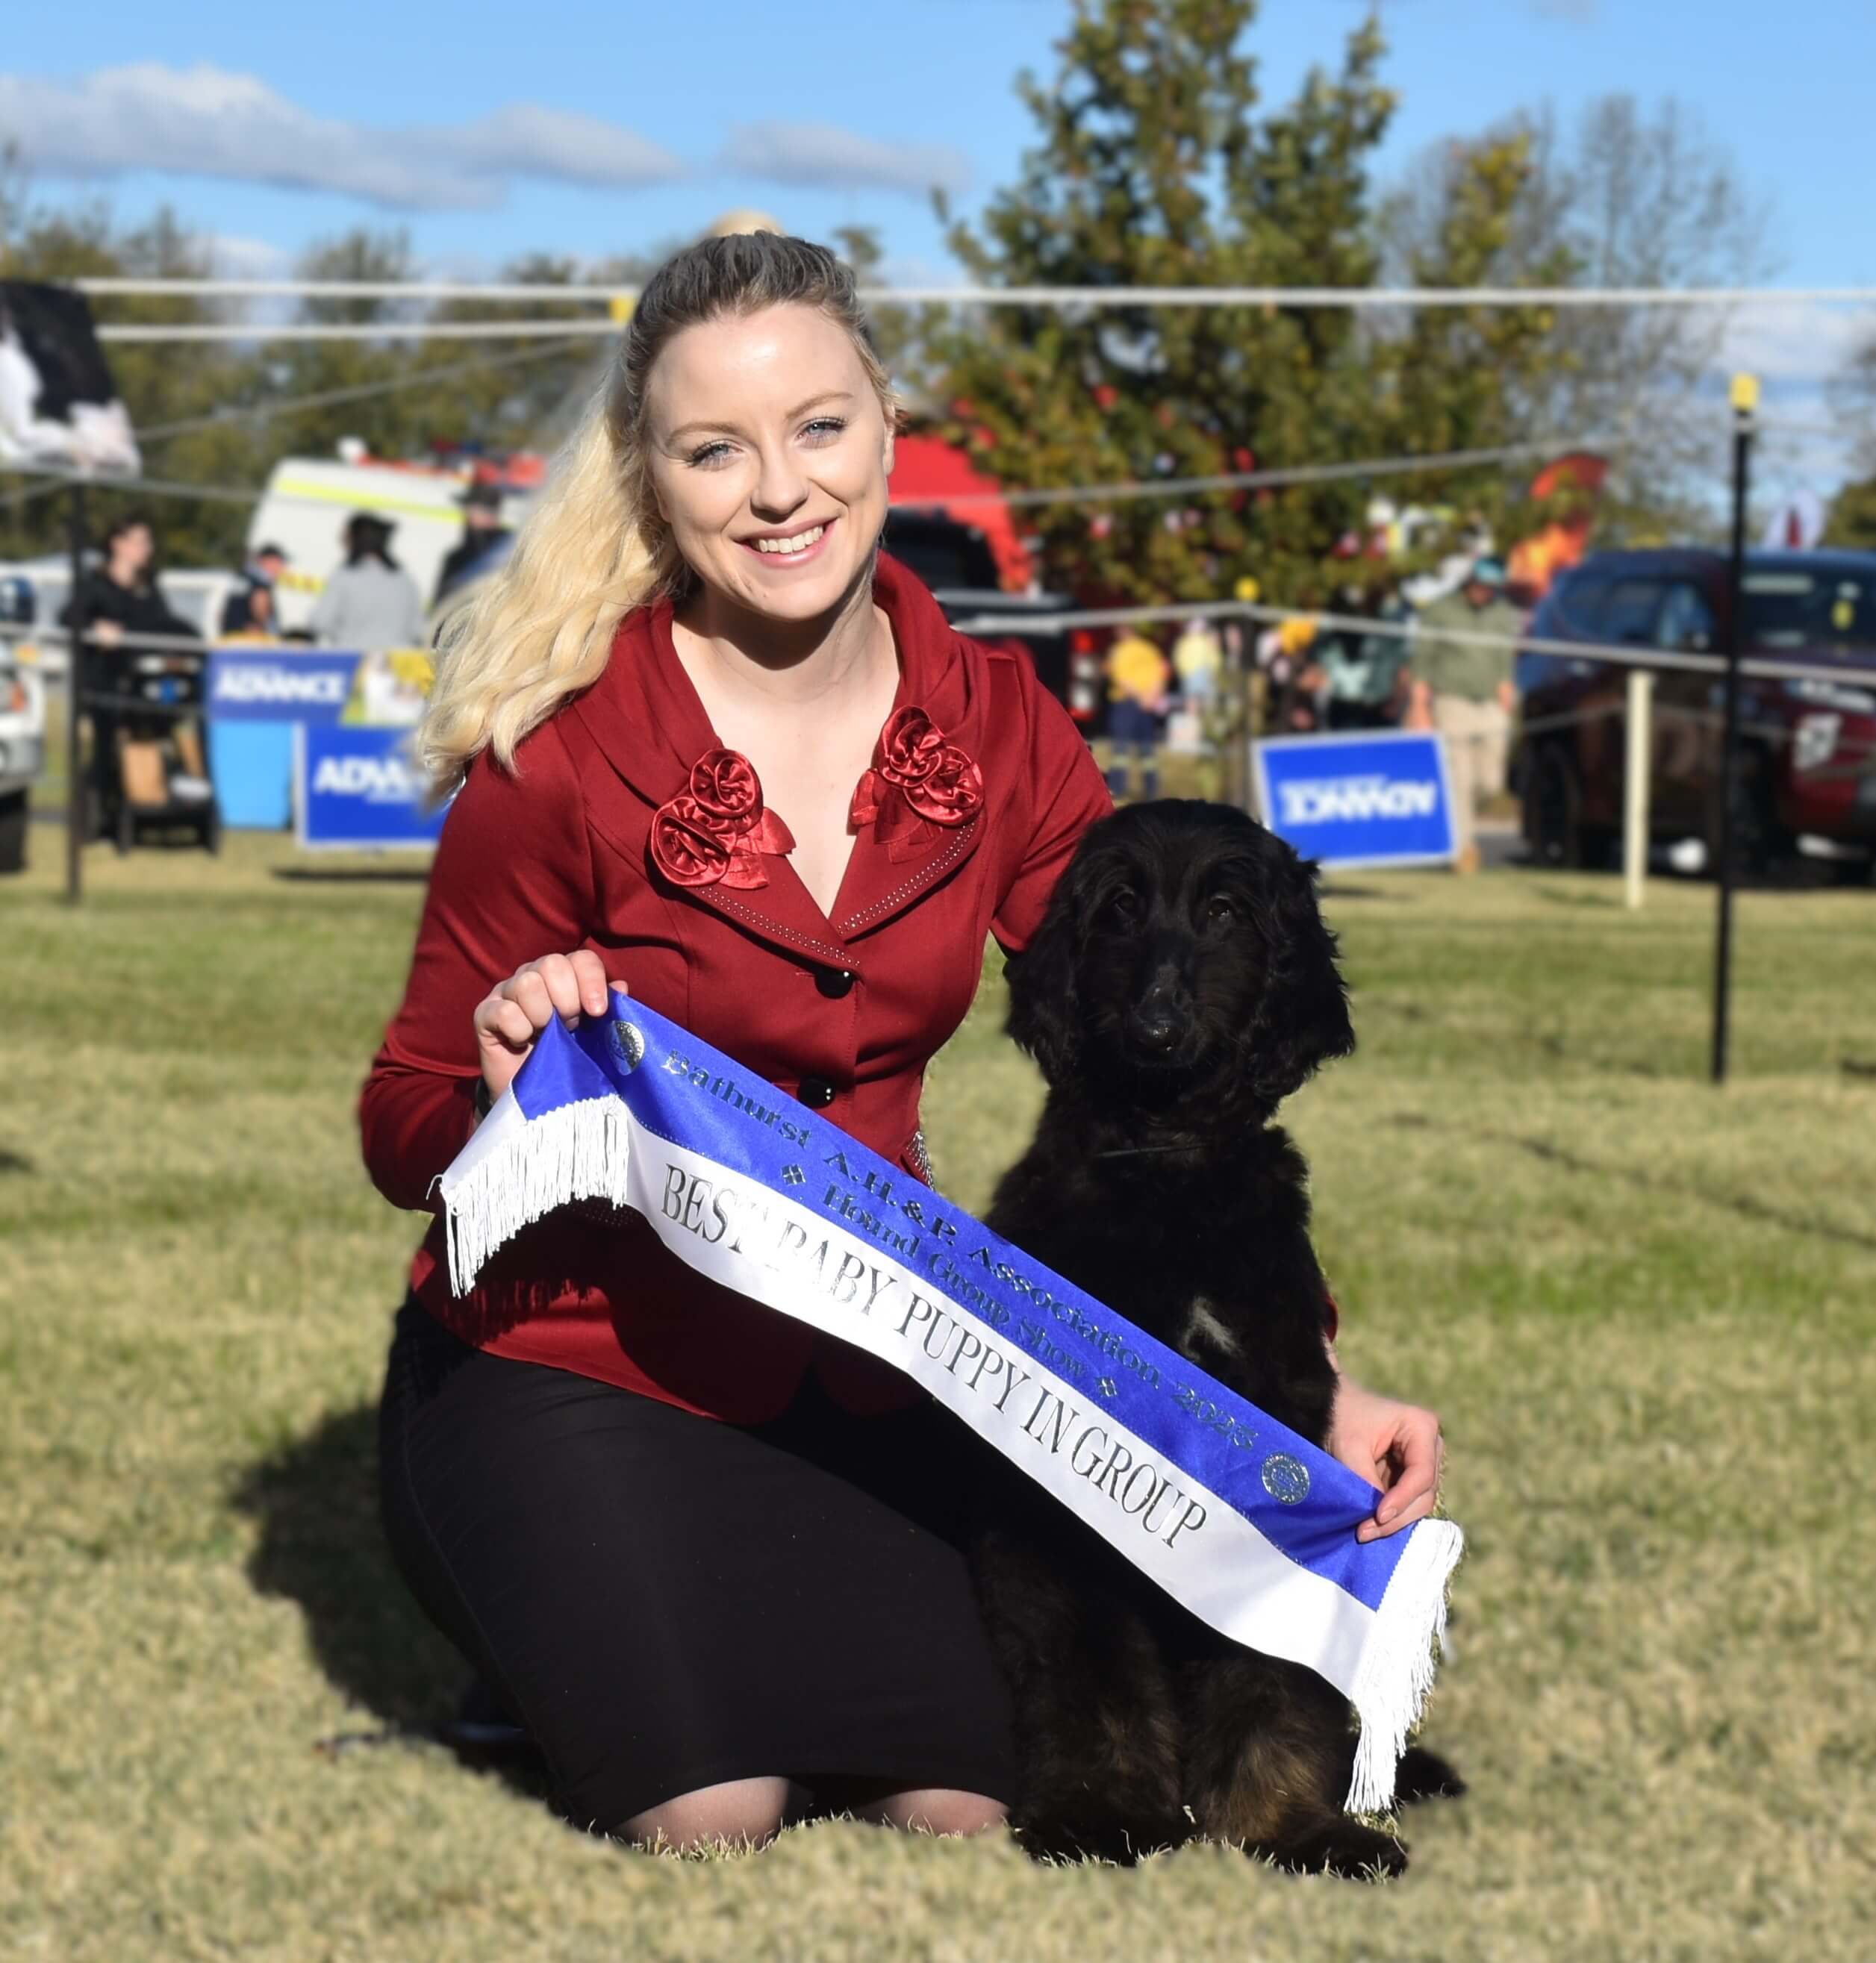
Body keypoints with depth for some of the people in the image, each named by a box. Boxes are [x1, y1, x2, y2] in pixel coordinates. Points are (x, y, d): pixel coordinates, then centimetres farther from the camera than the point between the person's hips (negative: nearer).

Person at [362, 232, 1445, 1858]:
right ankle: (576, 1646, 12)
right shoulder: (562, 757, -15)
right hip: (564, 1371, -4)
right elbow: (407, 1138, -8)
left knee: (974, 1810, -10)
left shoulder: (997, 728, -4)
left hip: (859, 1371, 4)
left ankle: (770, 1646, 20)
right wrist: (509, 1083, -32)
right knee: (710, 1817, -20)